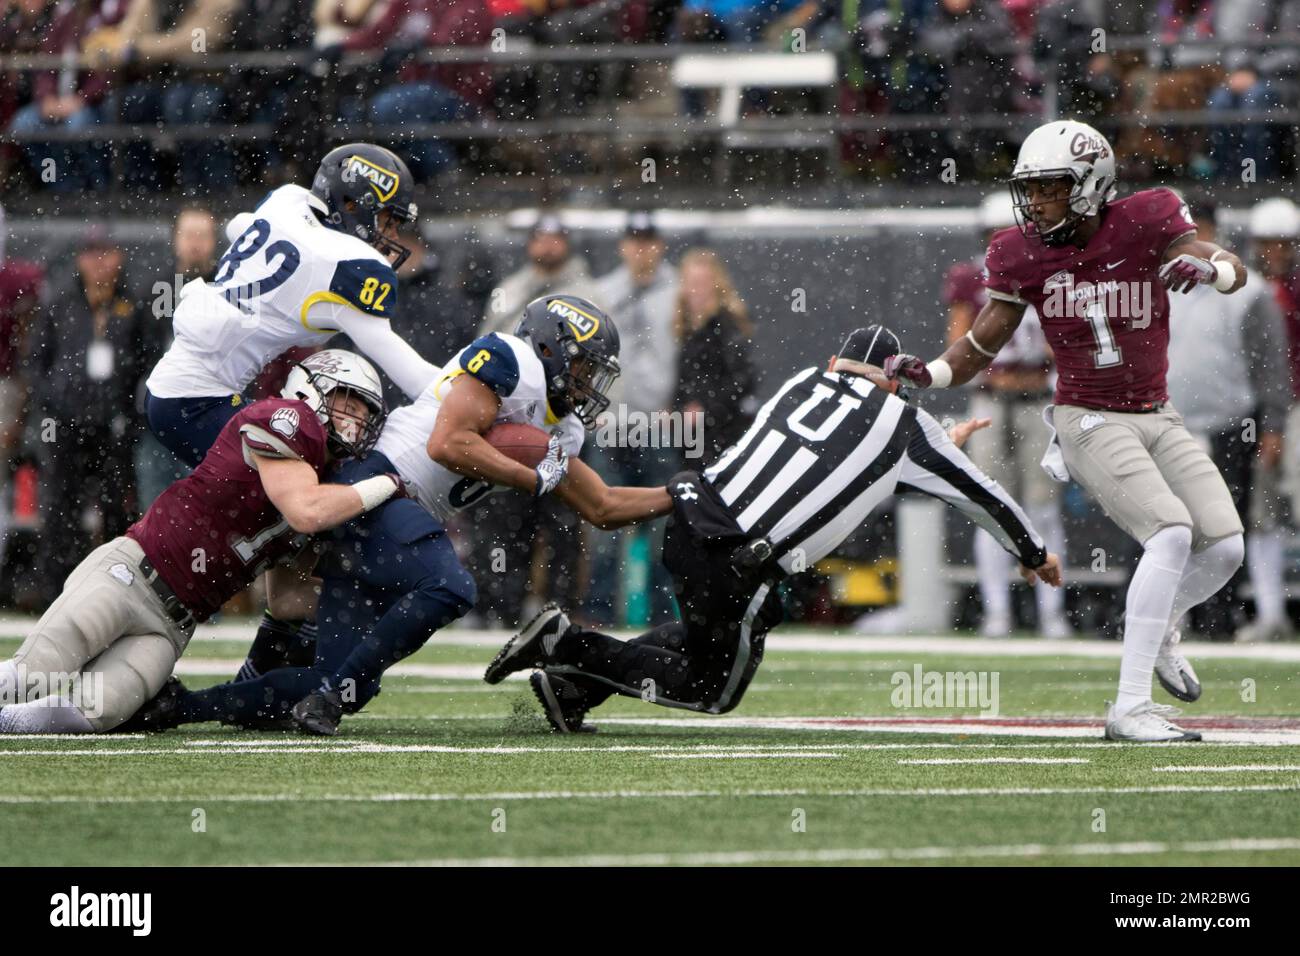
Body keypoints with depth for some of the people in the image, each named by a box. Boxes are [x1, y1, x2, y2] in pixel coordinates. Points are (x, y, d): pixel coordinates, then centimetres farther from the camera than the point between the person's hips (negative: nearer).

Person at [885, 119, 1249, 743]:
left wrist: (1205, 265, -38)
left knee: (1225, 547, -6)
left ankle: (1159, 627, 29)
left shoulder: (1144, 222, -7)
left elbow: (1234, 272, -15)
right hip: (1089, 422, -3)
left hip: (1157, 418, 3)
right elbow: (981, 346, -1)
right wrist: (925, 373, -19)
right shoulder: (1024, 254, -5)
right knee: (1171, 533, -24)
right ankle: (1130, 709, -25)